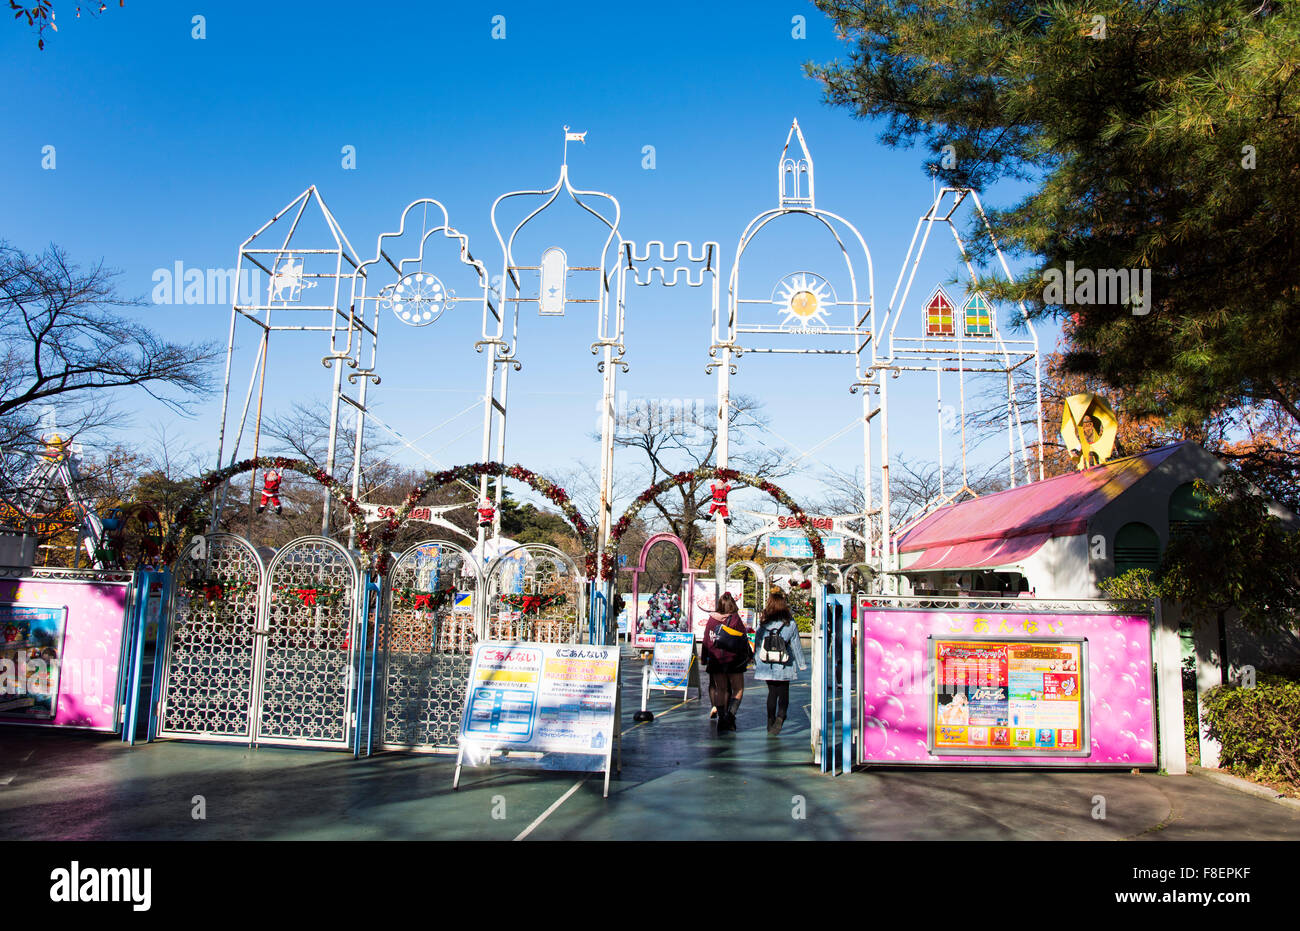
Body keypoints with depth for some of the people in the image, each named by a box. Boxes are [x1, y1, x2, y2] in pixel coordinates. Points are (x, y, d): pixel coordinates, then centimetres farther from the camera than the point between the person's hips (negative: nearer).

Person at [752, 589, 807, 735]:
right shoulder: (790, 624, -6)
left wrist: (756, 663, 13)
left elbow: (757, 645, 2)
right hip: (783, 667, -1)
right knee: (783, 694, 7)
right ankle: (780, 717, -18)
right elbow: (796, 646, 0)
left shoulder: (763, 624, -4)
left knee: (772, 692, 16)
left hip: (766, 666, 1)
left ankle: (771, 722, 18)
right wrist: (802, 664, 10)